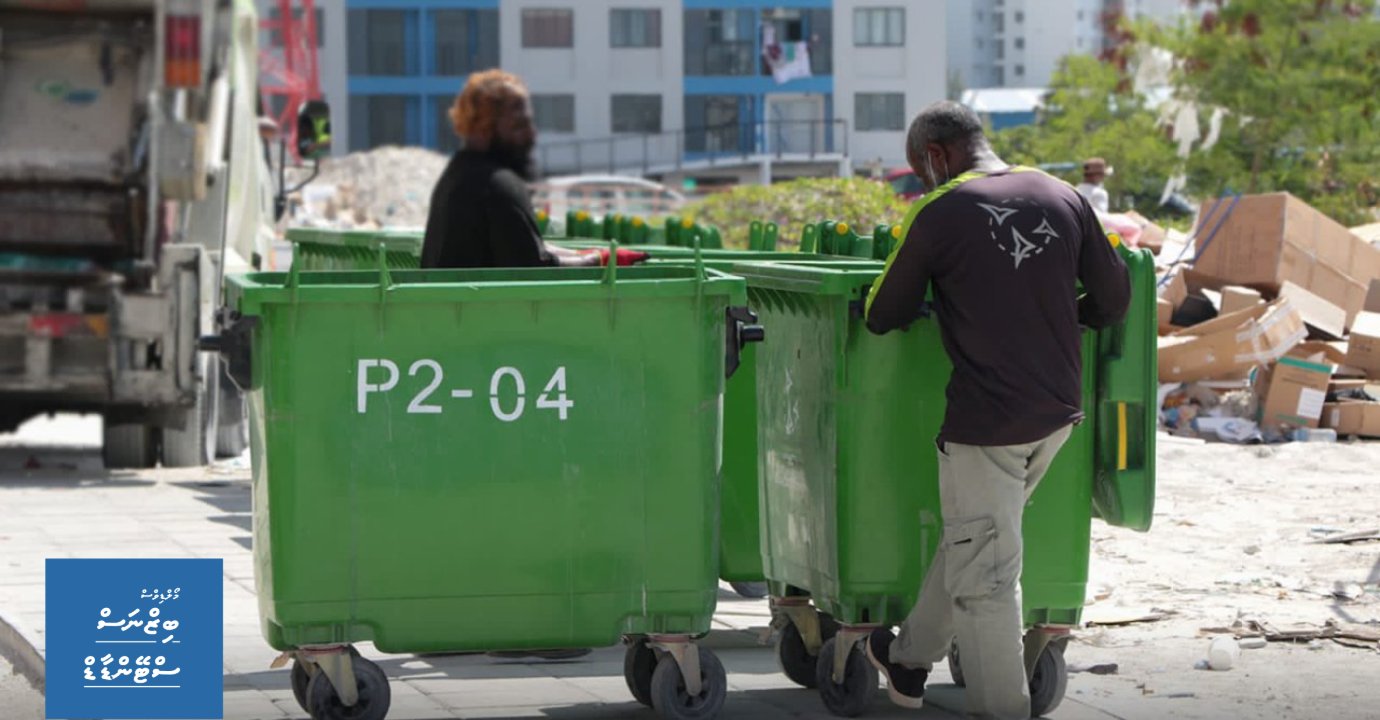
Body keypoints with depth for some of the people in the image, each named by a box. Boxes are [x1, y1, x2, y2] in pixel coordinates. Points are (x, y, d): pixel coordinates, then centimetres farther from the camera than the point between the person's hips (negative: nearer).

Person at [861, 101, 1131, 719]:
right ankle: (910, 663, 40)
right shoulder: (1062, 199, 4)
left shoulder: (940, 215, -11)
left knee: (984, 574, 4)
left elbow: (883, 317, -1)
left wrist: (936, 306, 20)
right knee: (967, 537, 24)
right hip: (1057, 412, 7)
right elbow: (1113, 298, 9)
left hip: (986, 419, -7)